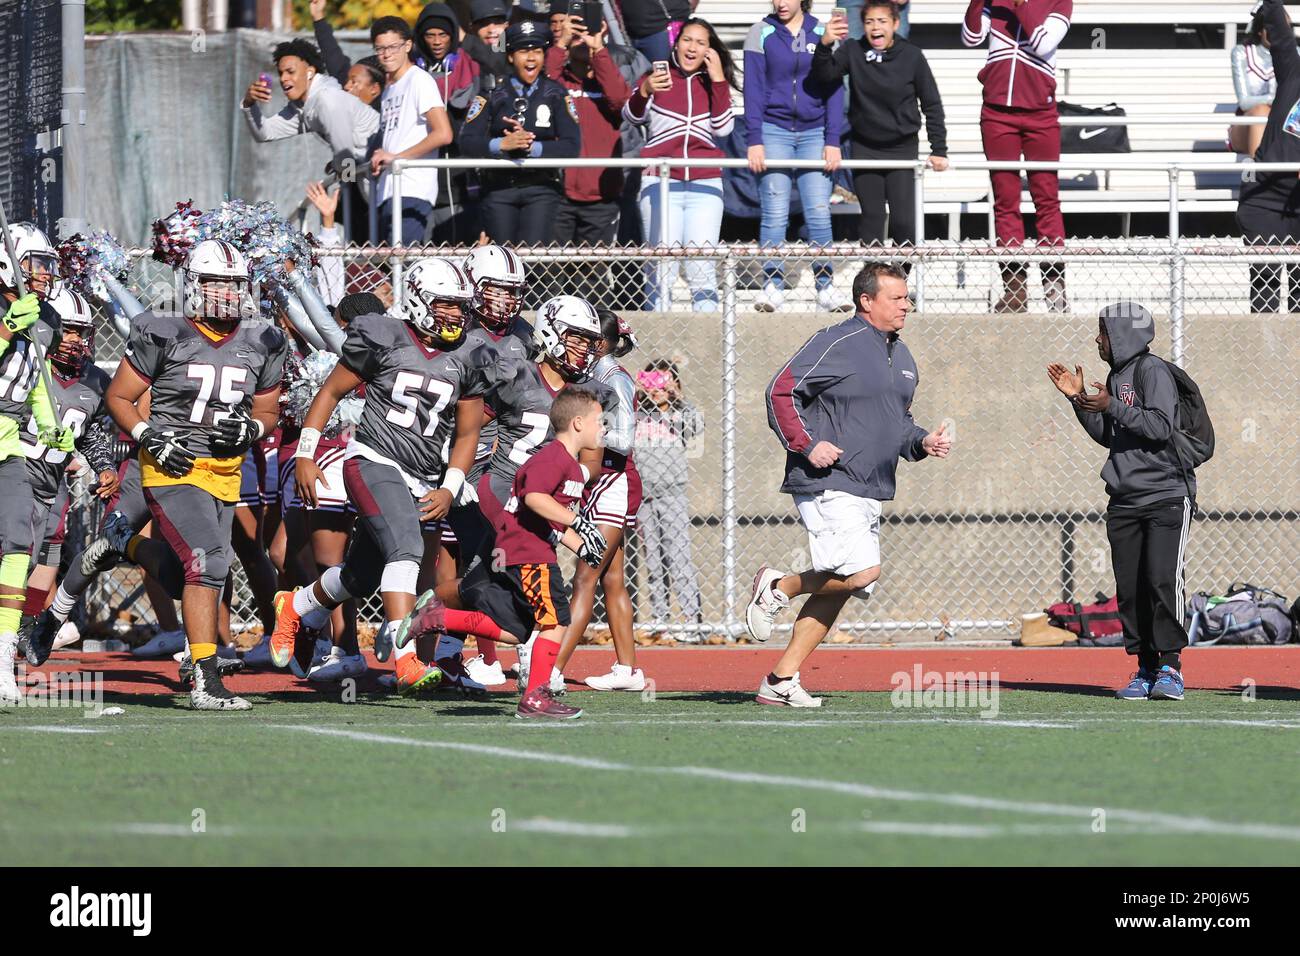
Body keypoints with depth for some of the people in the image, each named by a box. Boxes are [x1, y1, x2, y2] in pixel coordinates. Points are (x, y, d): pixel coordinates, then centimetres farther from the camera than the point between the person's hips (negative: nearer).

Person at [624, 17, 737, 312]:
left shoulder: (714, 84, 12)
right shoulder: (658, 77, 6)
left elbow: (723, 128, -1)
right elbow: (632, 116, -7)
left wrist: (718, 80, -8)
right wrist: (643, 92, -28)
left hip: (705, 186, 1)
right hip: (660, 182, -1)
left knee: (702, 267, -5)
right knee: (662, 268, -6)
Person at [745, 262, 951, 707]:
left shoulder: (901, 357, 17)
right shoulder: (837, 345, -10)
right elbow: (781, 391, -11)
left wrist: (922, 442, 9)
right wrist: (807, 444, -18)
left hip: (870, 493, 9)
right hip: (828, 483, -9)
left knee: (837, 589, 6)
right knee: (862, 572, -21)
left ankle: (781, 679, 11)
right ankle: (779, 587, 2)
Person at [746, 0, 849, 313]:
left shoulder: (821, 34, 6)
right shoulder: (762, 33, 3)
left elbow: (834, 90, 6)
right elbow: (753, 89, 0)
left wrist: (833, 142, -2)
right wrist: (755, 141, -8)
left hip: (814, 132, 1)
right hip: (774, 131, -1)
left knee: (819, 213, -5)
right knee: (775, 214, -5)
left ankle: (825, 288, 0)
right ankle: (773, 286, 0)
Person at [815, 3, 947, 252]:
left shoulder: (912, 57, -8)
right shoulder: (853, 51, -5)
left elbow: (932, 105, -1)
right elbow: (825, 73, -20)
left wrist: (939, 150, -3)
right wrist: (824, 45, -40)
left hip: (902, 148, -1)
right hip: (864, 149, 1)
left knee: (905, 220, -6)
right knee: (871, 218, 6)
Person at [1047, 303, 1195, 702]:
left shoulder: (1152, 370, -8)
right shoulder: (1116, 376, 16)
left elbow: (1161, 425, -19)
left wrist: (1111, 407, -20)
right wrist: (1077, 399, 12)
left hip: (1167, 496, -8)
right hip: (1124, 501, 8)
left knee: (1163, 580, -15)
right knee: (1129, 588, 3)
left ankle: (1170, 666, -9)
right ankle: (1145, 669, 7)